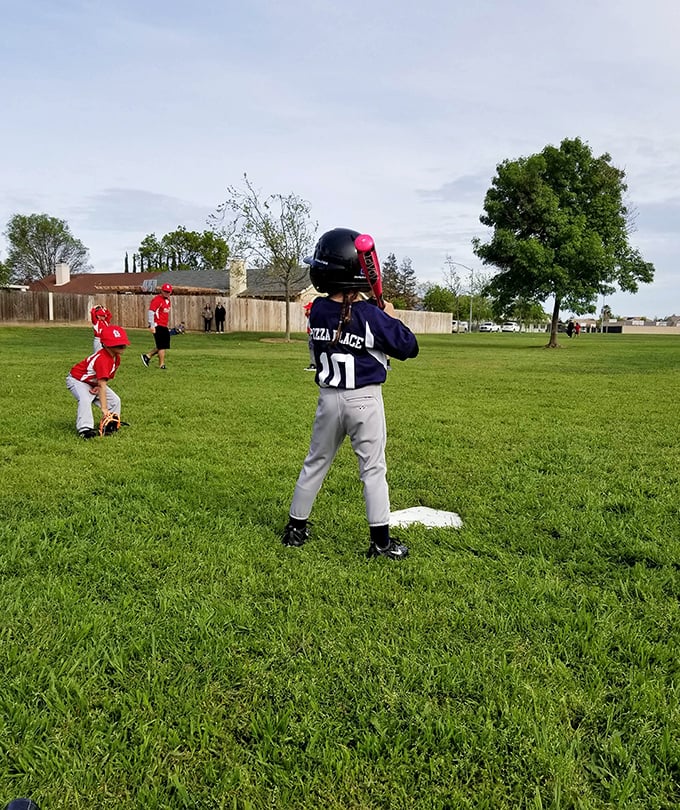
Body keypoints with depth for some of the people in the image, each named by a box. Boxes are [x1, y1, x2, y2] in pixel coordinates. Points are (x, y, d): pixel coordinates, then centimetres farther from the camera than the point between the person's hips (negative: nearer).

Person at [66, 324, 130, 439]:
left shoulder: (116, 358, -9)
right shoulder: (102, 359, -38)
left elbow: (108, 377, 1)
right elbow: (102, 385, -42)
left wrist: (99, 387, -20)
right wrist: (104, 408, -44)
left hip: (94, 383, 9)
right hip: (77, 380, -8)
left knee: (115, 400, 2)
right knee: (85, 400, -34)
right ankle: (85, 429, -33)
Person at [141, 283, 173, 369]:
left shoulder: (168, 300, 16)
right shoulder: (157, 299, -11)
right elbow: (151, 312, -17)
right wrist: (152, 326, -21)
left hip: (164, 326, 9)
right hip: (157, 326, -9)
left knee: (163, 346, 11)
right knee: (162, 346, -6)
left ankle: (147, 356, 22)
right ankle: (161, 365, 3)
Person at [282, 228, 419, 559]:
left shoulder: (317, 311, -5)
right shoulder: (372, 316, -17)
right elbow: (409, 347, -7)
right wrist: (392, 318, 5)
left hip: (328, 399, 4)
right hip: (364, 400, -4)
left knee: (315, 463, 17)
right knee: (373, 469, 6)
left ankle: (296, 528, 27)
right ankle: (380, 541, 12)